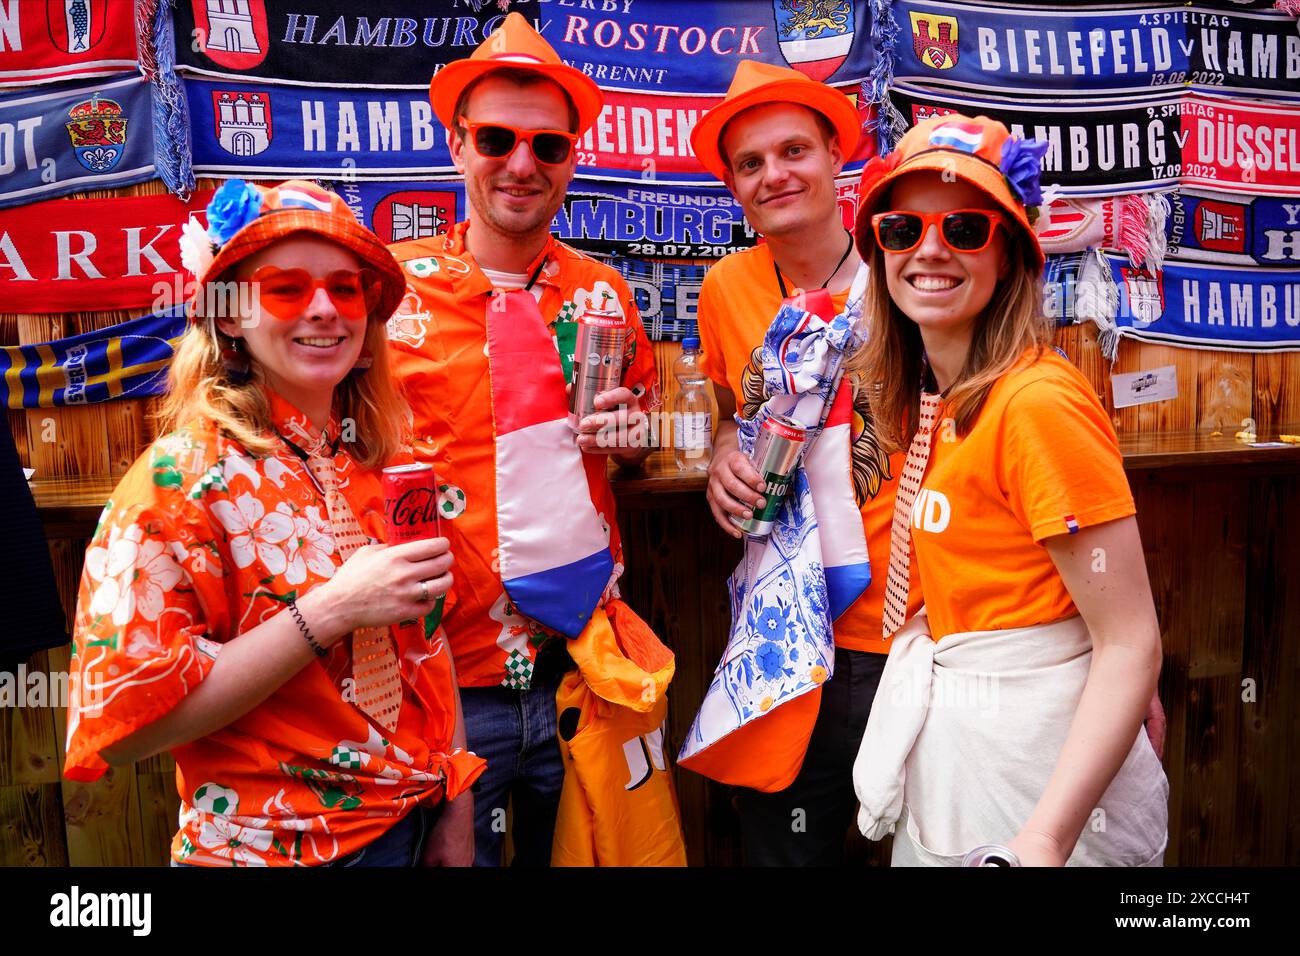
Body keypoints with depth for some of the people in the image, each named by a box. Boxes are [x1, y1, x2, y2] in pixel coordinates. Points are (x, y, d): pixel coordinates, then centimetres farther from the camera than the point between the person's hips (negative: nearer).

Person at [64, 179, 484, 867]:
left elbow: (428, 647, 7)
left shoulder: (383, 462, -1)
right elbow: (119, 722, -20)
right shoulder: (182, 479, -17)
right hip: (269, 845, -5)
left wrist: (457, 811, 2)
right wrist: (332, 609, -26)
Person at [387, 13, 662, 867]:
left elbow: (645, 430, 18)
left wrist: (628, 429, -5)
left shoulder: (602, 292, 4)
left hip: (584, 659, 3)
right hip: (447, 672, -3)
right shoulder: (395, 288, -5)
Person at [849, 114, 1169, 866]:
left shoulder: (1039, 399, -20)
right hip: (950, 759, 8)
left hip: (1041, 772, -8)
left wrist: (1045, 839, -29)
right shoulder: (931, 397, 3)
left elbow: (1133, 644, -22)